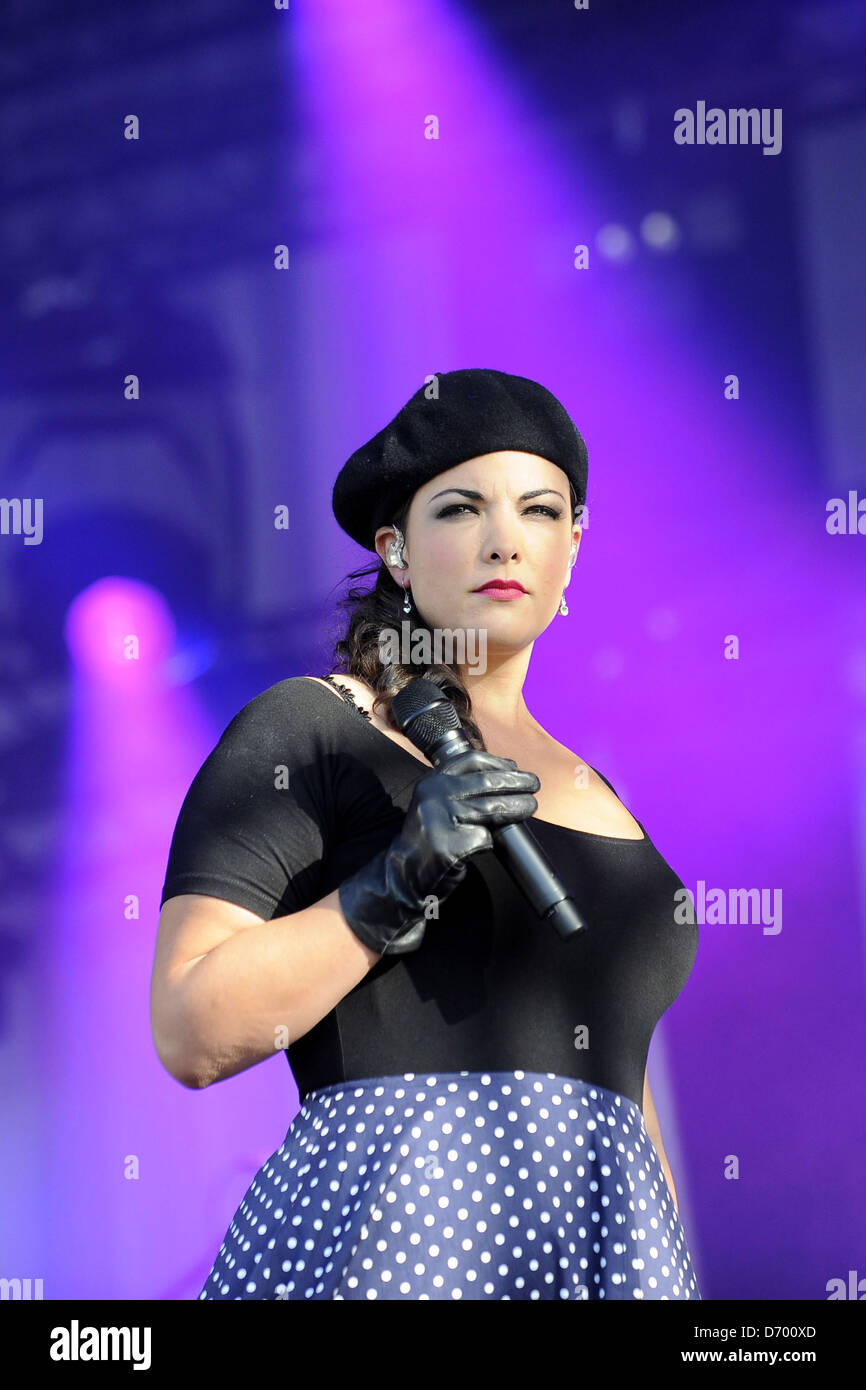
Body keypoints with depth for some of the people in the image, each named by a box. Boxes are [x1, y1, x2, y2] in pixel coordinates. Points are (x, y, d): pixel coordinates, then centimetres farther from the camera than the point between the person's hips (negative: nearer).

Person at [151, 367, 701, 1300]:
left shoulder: (594, 796, 20)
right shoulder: (307, 729, 2)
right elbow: (192, 1032, -6)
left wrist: (671, 1272, 15)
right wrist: (391, 890, -15)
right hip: (392, 1224, -5)